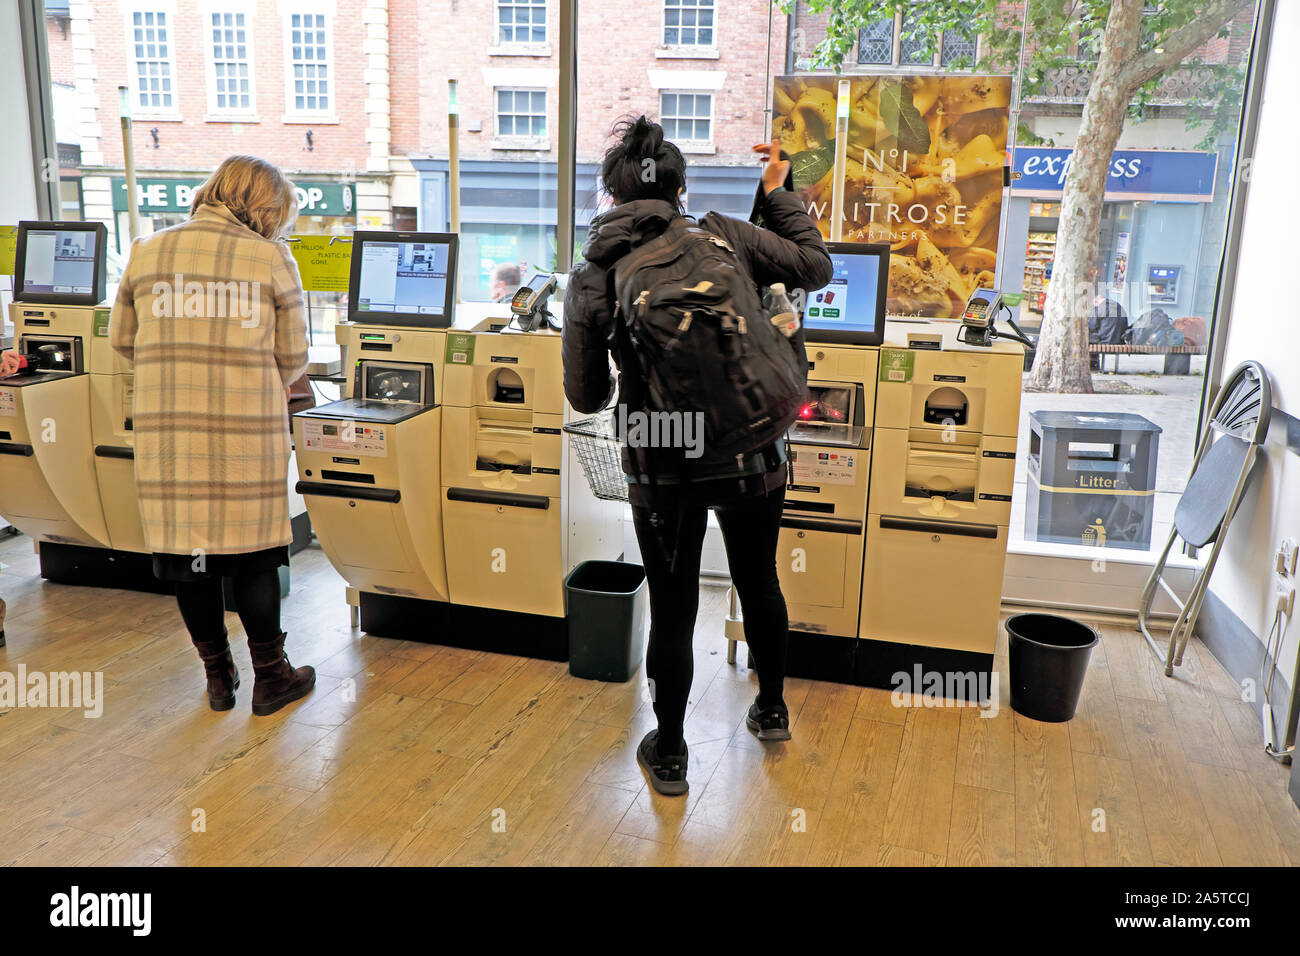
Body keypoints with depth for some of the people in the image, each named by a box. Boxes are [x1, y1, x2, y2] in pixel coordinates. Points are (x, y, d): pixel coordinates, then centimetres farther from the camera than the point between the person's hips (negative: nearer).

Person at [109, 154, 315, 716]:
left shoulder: (147, 252, 6)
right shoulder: (271, 260, -3)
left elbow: (121, 339, 16)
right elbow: (293, 358, 2)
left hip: (166, 428, 3)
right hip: (246, 429, -3)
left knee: (185, 544, 11)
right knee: (251, 549, 7)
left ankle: (218, 676, 24)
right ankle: (269, 677, 18)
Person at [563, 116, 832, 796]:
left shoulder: (591, 279, -5)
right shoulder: (723, 239, -4)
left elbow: (587, 397, -1)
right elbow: (814, 266, 10)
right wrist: (777, 192, 20)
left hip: (663, 469, -1)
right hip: (752, 456, 2)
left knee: (671, 609, 14)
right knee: (759, 584, 23)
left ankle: (669, 755, 28)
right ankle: (772, 710, 45)